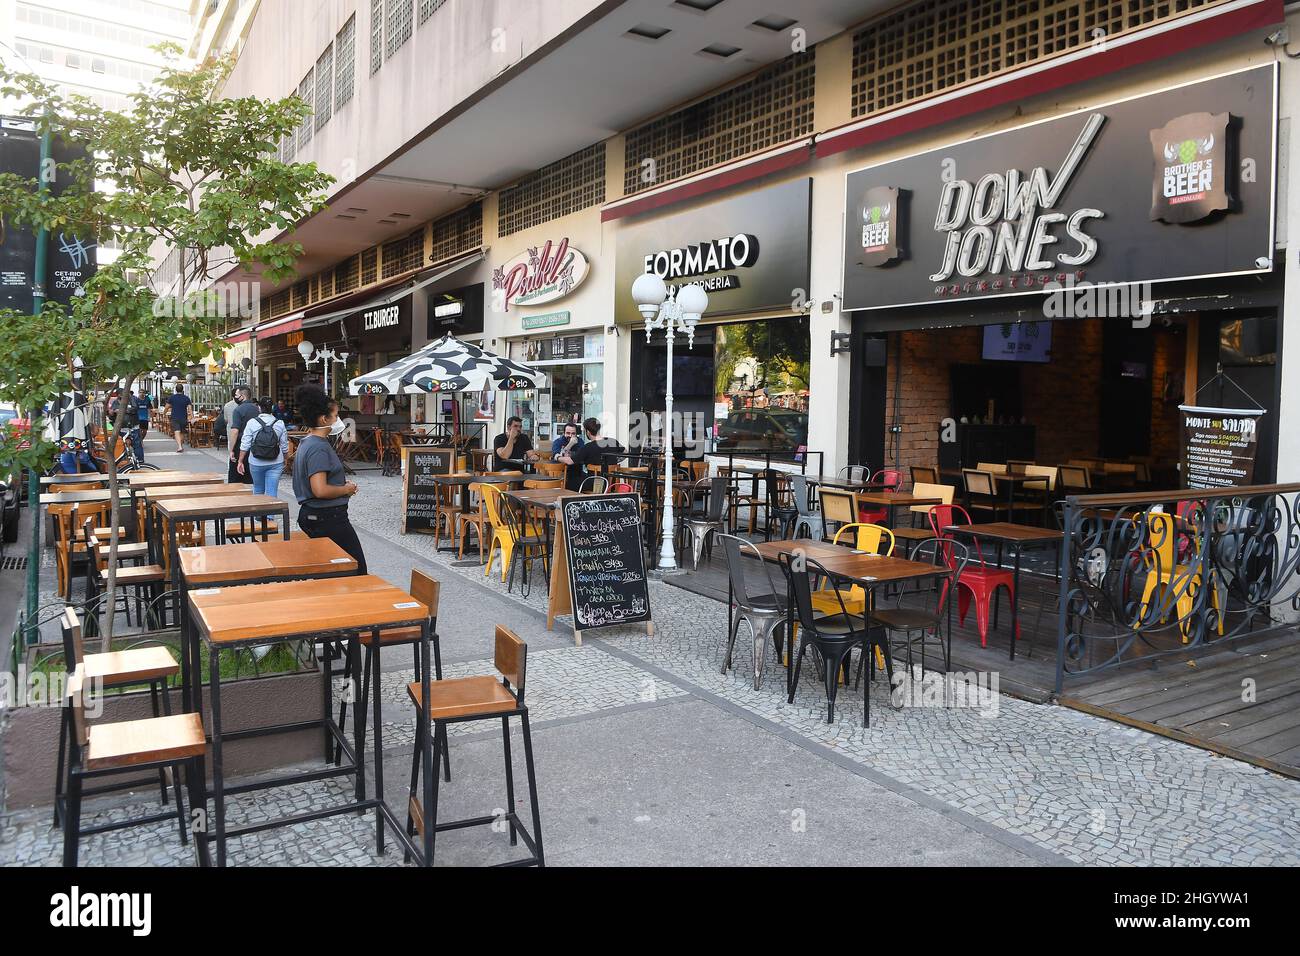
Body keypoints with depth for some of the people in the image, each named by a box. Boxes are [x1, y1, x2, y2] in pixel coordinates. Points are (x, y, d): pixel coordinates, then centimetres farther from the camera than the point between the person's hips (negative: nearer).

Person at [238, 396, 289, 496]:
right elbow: (284, 447, 1)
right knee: (272, 492, -1)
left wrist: (240, 461, 4)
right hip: (275, 463, 0)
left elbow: (245, 445, -5)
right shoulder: (280, 424, -3)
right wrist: (284, 460, 17)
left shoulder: (252, 423, -6)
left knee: (258, 490, 19)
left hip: (256, 463, 0)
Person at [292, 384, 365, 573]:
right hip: (329, 518, -10)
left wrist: (344, 485, 12)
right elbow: (320, 490, -28)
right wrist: (346, 489, -11)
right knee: (356, 568, -4)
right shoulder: (319, 448, -19)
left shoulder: (307, 443, 13)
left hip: (310, 515, 10)